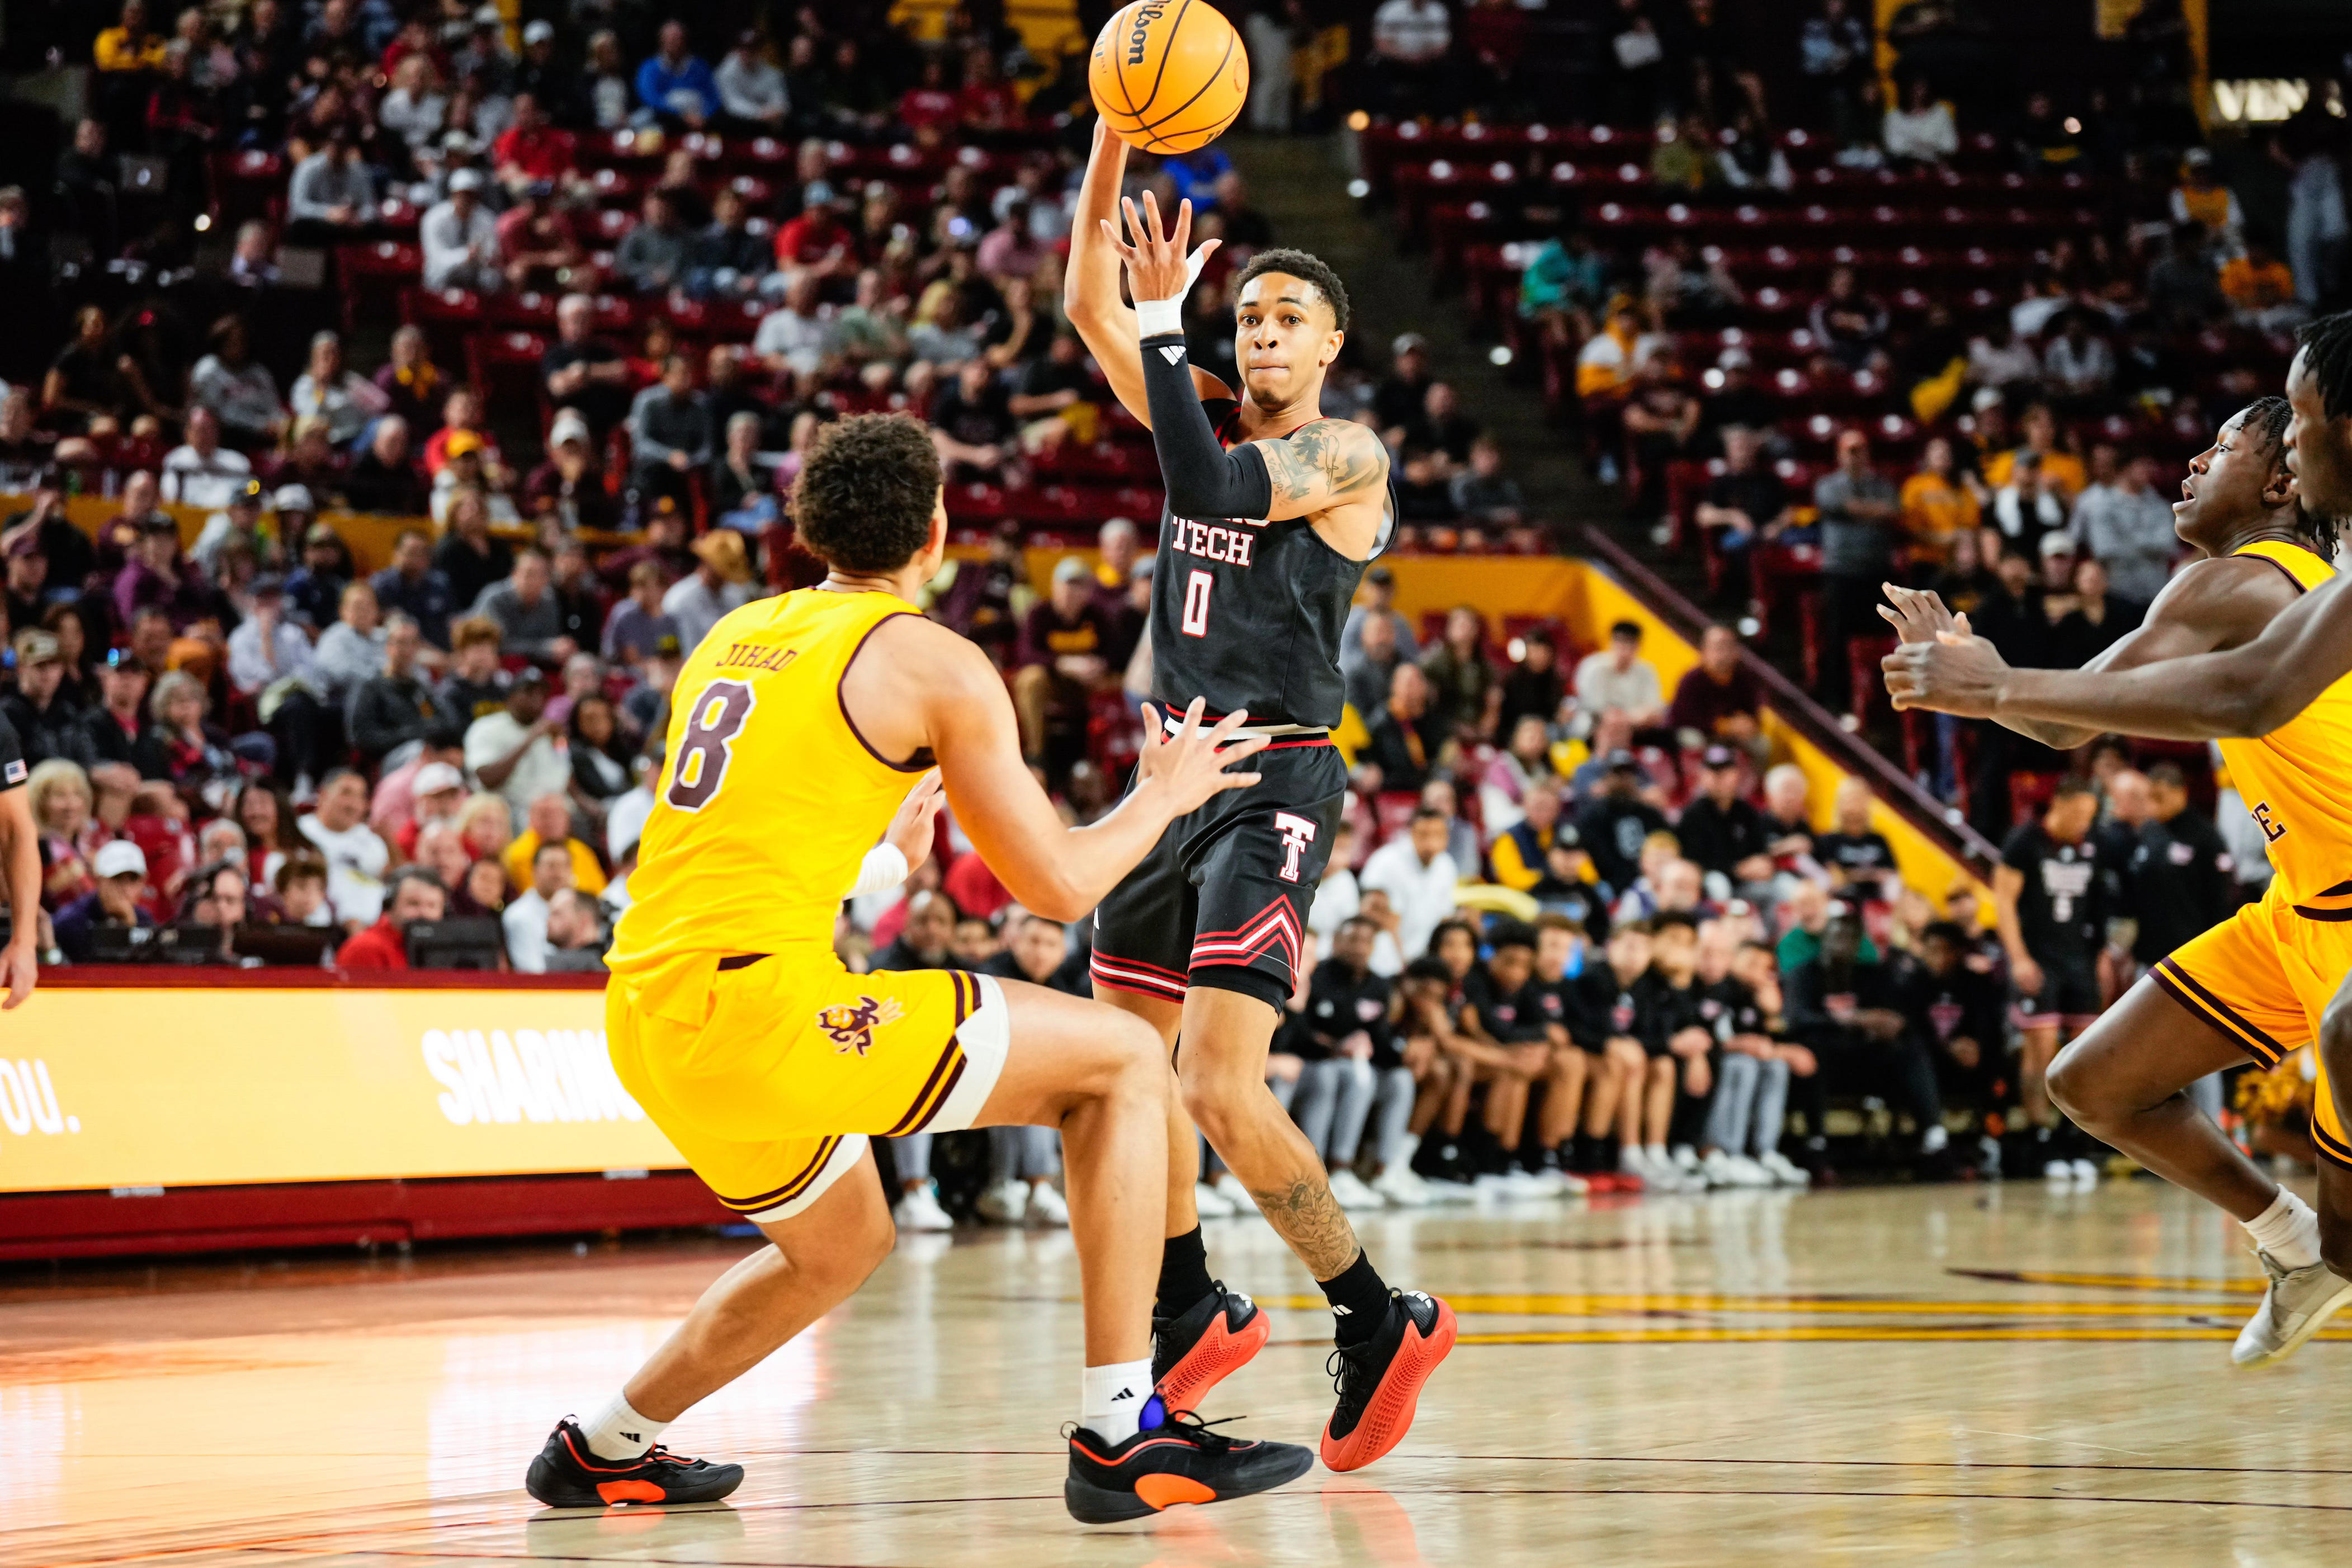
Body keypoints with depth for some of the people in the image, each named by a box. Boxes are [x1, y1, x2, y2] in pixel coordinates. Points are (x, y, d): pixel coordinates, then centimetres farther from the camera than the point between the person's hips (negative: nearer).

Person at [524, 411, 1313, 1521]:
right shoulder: (935, 662, -1)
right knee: (1122, 1063, 1)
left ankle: (603, 1450, 39)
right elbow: (1058, 886, 0)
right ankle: (1122, 1433, -5)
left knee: (842, 1244, 32)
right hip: (761, 1008, -8)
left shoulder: (736, 637, 19)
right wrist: (1162, 797, 18)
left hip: (646, 1017, 8)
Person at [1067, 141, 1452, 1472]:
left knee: (1221, 1091, -17)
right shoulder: (1211, 415, 12)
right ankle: (1196, 1316, 31)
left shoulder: (1347, 453, -9)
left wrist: (1161, 319, -21)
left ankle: (1383, 1326, -3)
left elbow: (1210, 487, -26)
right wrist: (1116, 145, -6)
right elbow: (1086, 304, 5)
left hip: (1274, 787, -8)